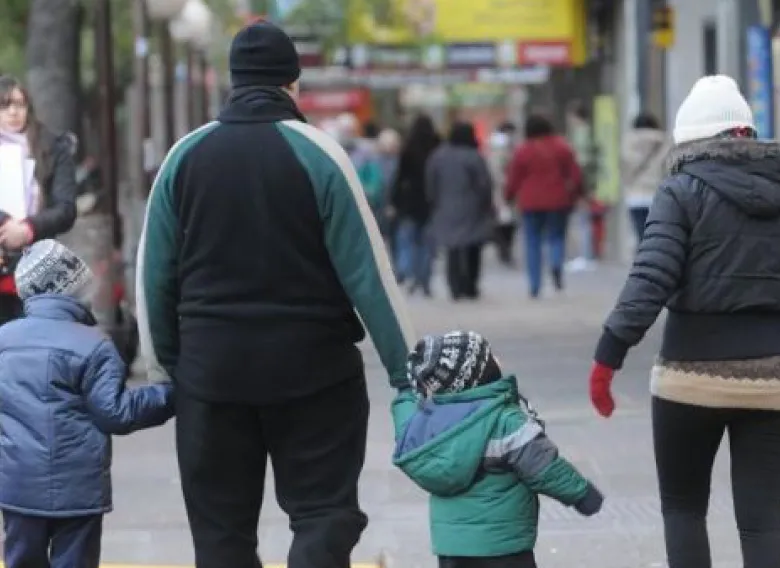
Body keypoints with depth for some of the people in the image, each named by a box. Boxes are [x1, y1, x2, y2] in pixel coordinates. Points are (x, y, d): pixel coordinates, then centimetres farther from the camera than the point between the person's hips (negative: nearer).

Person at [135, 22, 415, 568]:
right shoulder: (317, 152, -6)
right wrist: (408, 369, -4)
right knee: (323, 513, 3)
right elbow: (366, 269, -8)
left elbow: (155, 273, 6)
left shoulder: (186, 155, 3)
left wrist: (165, 361, 17)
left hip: (212, 368, 3)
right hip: (311, 365, -3)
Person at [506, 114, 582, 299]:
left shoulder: (522, 151, -4)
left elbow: (514, 179, 1)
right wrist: (576, 193, 13)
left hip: (531, 202, -1)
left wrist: (510, 196, 17)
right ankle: (557, 263, -20)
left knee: (533, 243, 4)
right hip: (557, 201, 1)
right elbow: (575, 174, 0)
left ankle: (535, 286, 0)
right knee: (557, 236, 13)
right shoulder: (561, 147, 0)